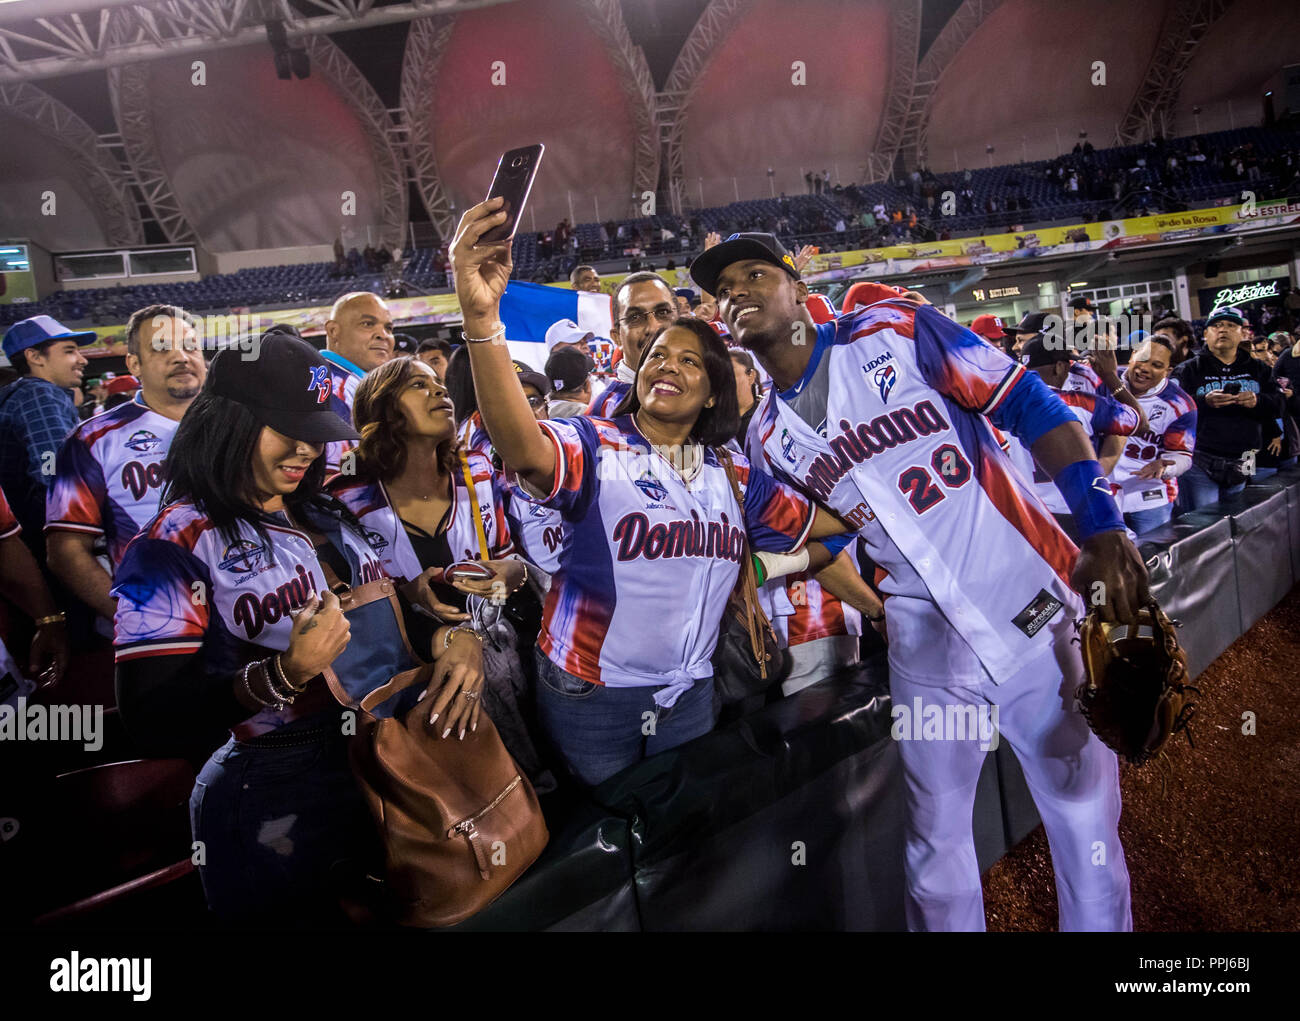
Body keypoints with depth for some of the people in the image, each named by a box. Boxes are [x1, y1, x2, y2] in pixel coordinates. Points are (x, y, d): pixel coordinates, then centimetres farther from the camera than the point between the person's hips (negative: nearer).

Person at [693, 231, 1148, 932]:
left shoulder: (893, 331, -7)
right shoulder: (768, 438, 5)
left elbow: (1031, 407, -8)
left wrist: (1104, 528, -15)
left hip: (1035, 606, -2)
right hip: (925, 638, 3)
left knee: (1085, 818, 8)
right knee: (935, 838, 11)